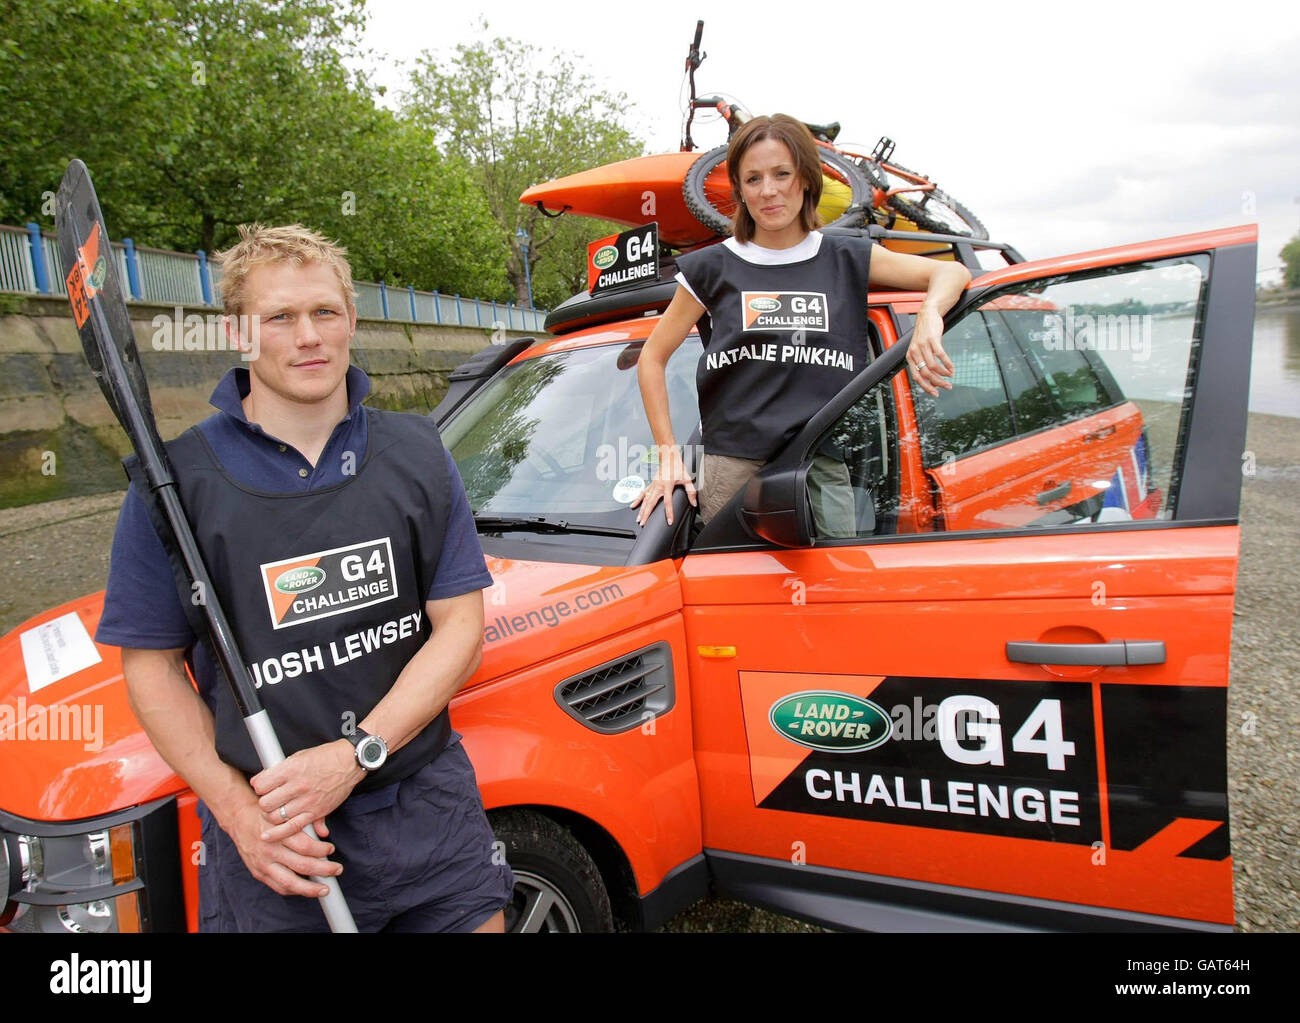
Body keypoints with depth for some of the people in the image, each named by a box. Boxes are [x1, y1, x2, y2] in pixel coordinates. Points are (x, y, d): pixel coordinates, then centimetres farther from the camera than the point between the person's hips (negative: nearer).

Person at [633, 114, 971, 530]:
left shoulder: (847, 261, 11)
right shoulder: (714, 269, 7)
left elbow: (953, 272, 9)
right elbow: (652, 358, 10)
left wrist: (929, 316, -15)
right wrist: (668, 454, 2)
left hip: (824, 469, 1)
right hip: (732, 468, -1)